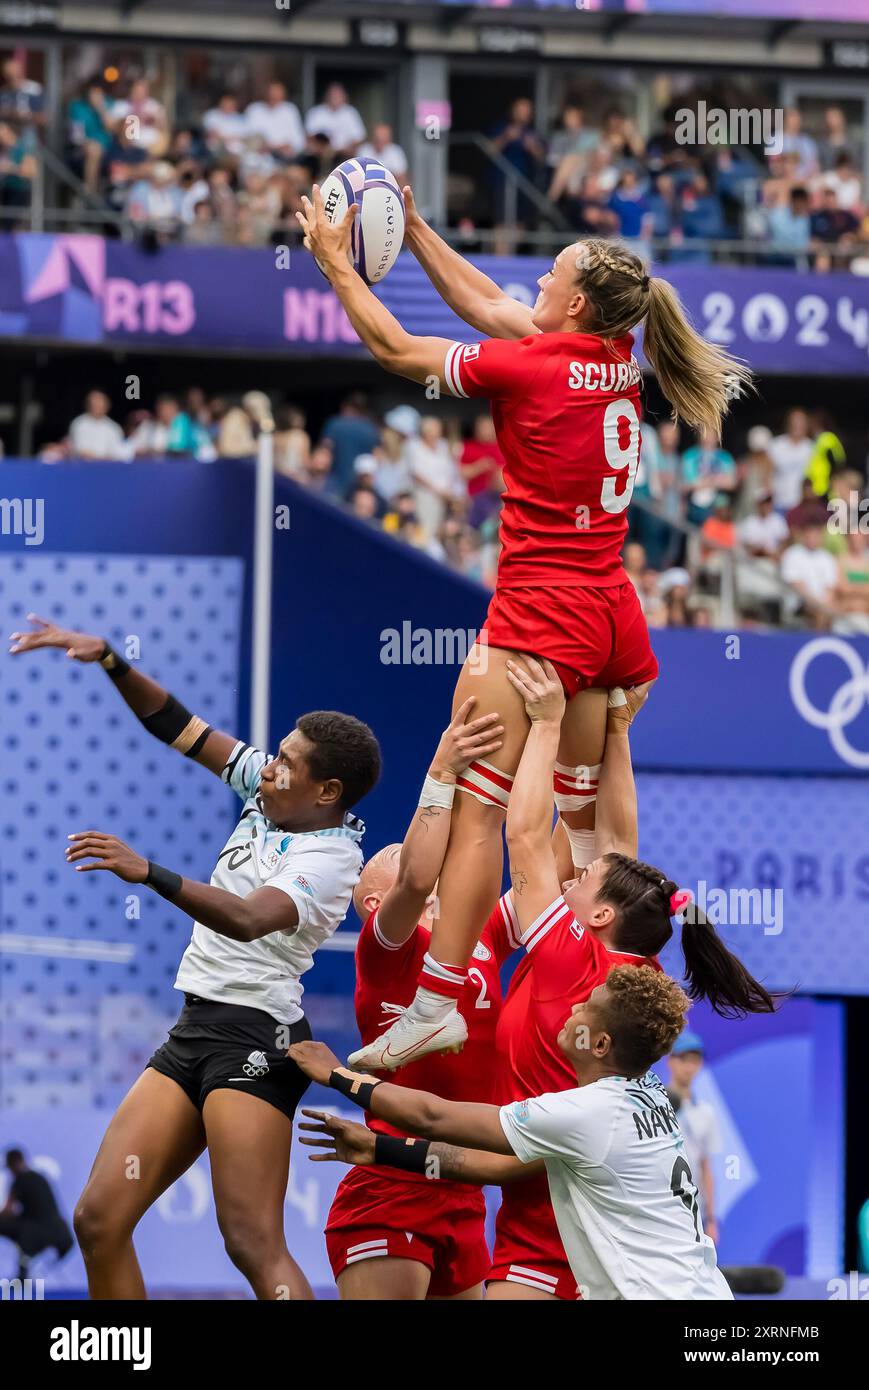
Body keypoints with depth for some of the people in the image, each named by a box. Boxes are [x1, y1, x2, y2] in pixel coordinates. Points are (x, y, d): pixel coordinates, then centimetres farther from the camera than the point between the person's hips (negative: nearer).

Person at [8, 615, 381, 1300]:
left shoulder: (329, 859, -14)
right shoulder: (269, 794, 11)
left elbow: (247, 918, -32)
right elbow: (178, 727, 18)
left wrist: (150, 873, -43)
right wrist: (109, 659, 8)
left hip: (252, 1037, -9)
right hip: (196, 1030, 9)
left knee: (255, 1245, -19)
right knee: (100, 1220, 1)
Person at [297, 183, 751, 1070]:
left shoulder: (532, 365, -12)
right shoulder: (617, 362, 7)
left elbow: (397, 350, -1)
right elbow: (490, 308, 21)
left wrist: (337, 264, 10)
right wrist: (414, 229, 24)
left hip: (538, 612, -8)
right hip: (611, 613, 8)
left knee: (474, 809, -11)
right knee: (588, 821, 14)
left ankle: (437, 1000, -18)